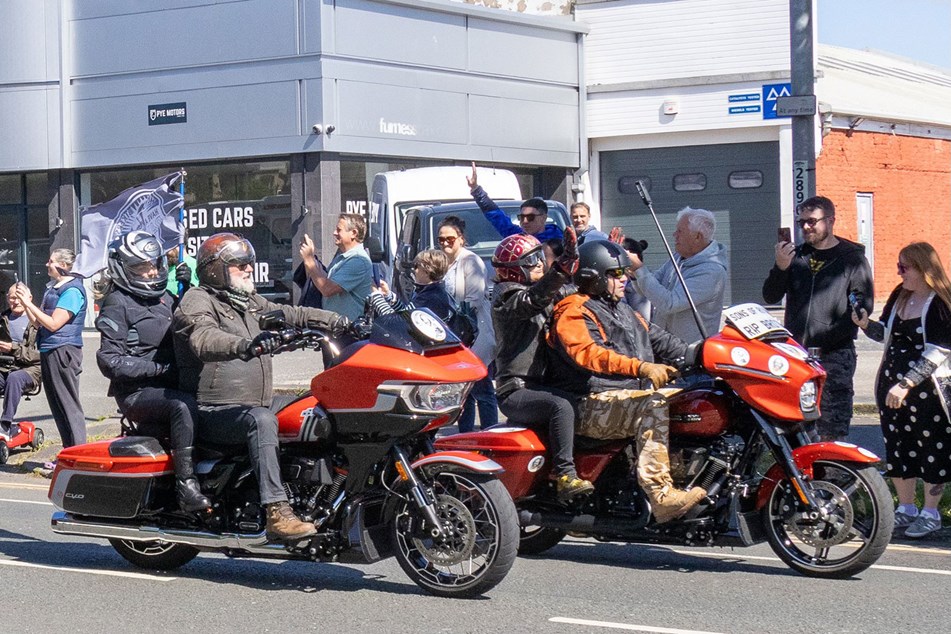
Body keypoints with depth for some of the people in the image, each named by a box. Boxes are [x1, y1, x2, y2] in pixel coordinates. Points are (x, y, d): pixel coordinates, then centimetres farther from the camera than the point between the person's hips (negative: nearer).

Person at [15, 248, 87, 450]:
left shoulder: (72, 291, -12)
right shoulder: (52, 289, 17)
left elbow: (53, 324, -18)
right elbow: (38, 322, 18)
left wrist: (29, 303, -14)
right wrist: (25, 303, 5)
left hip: (63, 351, -10)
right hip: (48, 351, 10)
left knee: (69, 405, -8)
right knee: (57, 406, 12)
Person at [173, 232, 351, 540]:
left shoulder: (247, 302, 21)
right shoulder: (197, 301, -7)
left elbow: (289, 314, 21)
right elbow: (204, 339, -28)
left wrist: (335, 321, 5)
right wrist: (245, 346, -47)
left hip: (251, 407, 9)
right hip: (212, 411, -9)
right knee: (261, 420, -37)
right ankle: (277, 513, -45)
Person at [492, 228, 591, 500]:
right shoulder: (508, 295, -7)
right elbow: (534, 299, -27)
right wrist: (565, 265, -39)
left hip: (539, 384, 9)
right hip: (515, 392, -9)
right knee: (561, 405, -32)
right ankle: (565, 475, -36)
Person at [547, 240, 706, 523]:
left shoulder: (621, 309, 25)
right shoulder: (574, 312, -6)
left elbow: (656, 337, 26)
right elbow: (587, 353, -24)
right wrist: (640, 367, -35)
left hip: (634, 393, 9)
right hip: (593, 405, -9)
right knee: (653, 406, -33)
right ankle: (661, 497, -41)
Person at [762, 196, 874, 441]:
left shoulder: (852, 258, 4)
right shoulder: (795, 255, 16)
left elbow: (863, 306, -4)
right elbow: (771, 297, 10)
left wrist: (826, 340, -14)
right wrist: (780, 267, -11)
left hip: (834, 355, -4)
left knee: (833, 433, -9)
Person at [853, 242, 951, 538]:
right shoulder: (900, 295, 8)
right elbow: (887, 333, 18)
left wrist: (906, 385, -24)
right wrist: (866, 324, -3)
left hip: (927, 389, -7)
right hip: (892, 385, 7)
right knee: (897, 447, 12)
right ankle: (906, 509, 24)